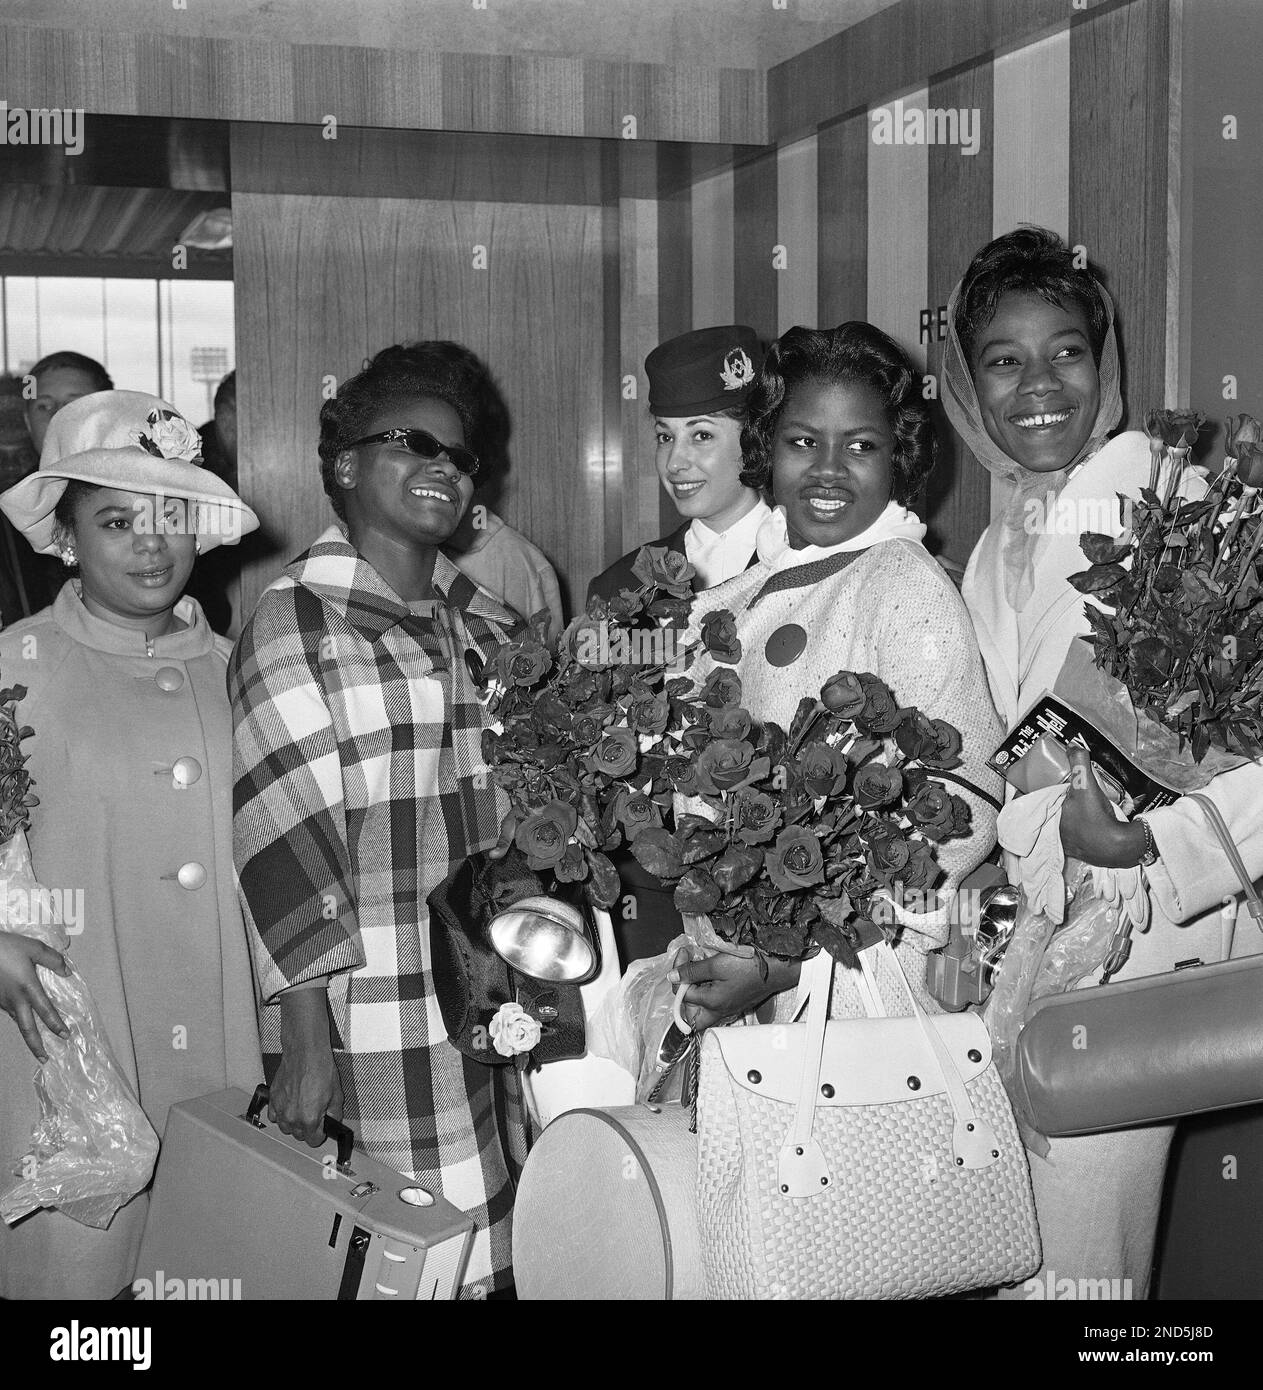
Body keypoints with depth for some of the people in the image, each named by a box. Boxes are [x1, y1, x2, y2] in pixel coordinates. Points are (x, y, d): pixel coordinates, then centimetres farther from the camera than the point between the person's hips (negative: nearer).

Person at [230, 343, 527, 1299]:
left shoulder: (482, 620, 11)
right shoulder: (296, 621, -7)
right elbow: (282, 840, -11)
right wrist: (304, 1041, -15)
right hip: (373, 1020, -6)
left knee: (492, 1242, 10)